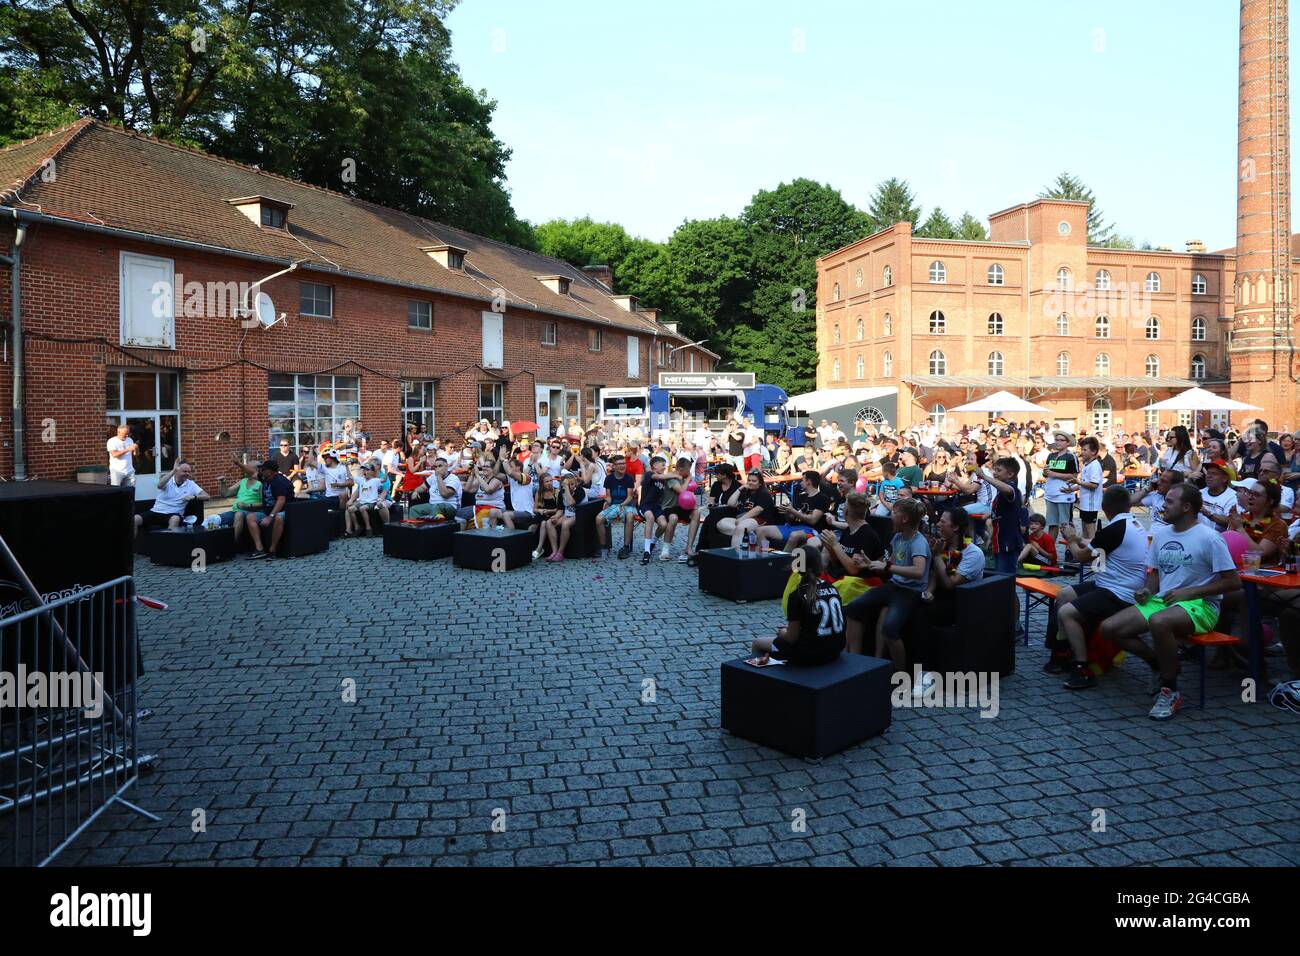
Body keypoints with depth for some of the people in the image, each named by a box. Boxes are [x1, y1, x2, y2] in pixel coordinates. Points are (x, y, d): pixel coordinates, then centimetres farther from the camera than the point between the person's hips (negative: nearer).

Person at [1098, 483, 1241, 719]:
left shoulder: (1209, 538, -9)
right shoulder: (1161, 533, 11)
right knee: (1109, 628, -12)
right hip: (1161, 600, 7)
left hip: (1199, 606, -7)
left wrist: (1188, 593, -17)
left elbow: (1233, 582, -12)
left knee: (1158, 622, -41)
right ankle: (1159, 664, 11)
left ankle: (1171, 690, -19)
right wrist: (1147, 590, 0)